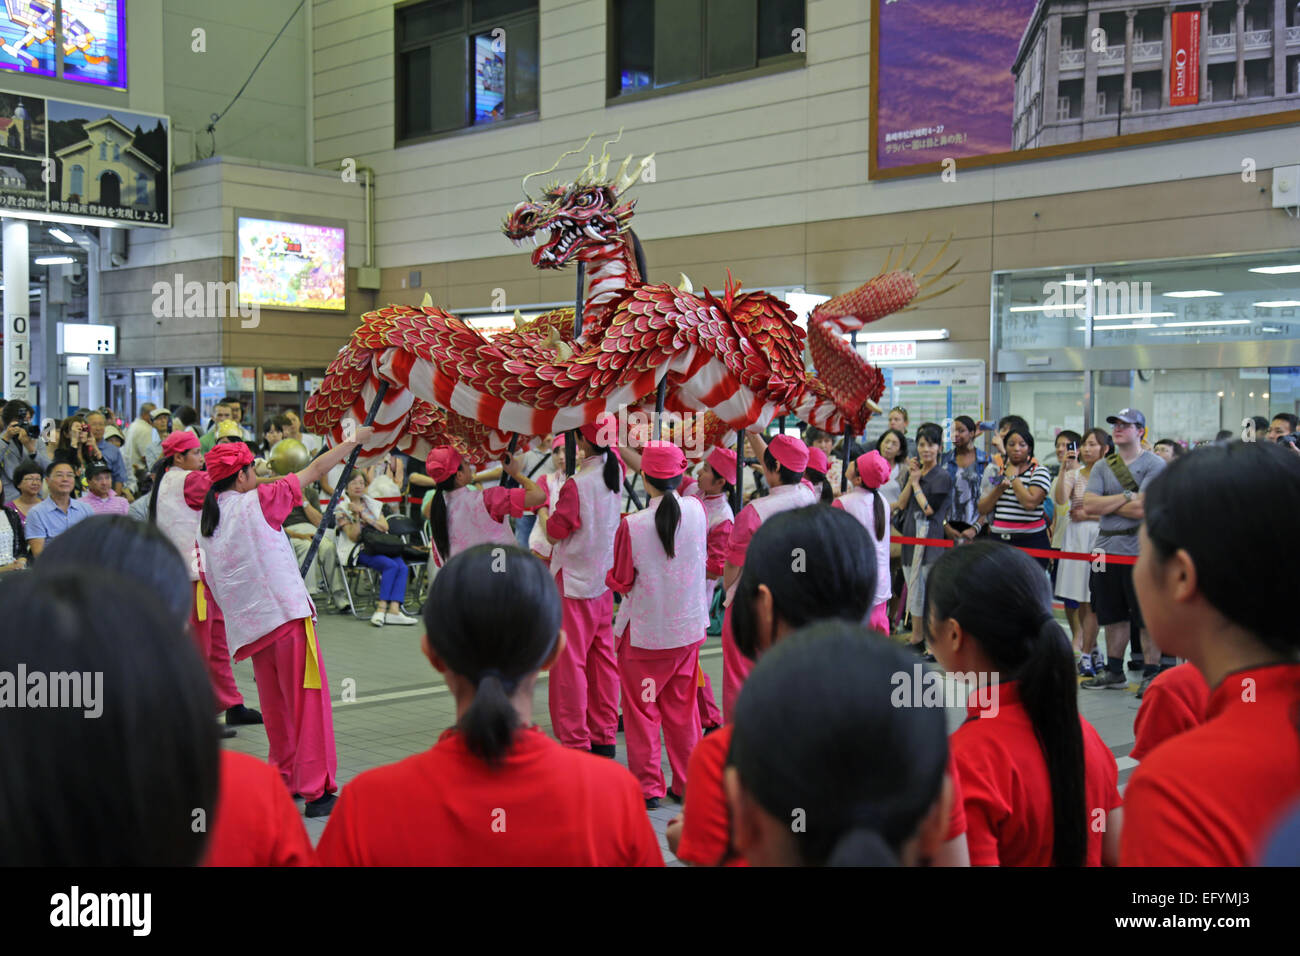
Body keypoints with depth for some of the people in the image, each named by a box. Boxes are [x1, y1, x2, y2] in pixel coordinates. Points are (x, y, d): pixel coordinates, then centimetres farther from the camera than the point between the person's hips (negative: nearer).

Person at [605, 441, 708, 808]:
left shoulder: (632, 525, -19)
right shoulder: (696, 510, -8)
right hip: (689, 628, 4)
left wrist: (610, 576, 13)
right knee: (682, 708, 17)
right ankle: (687, 783, 25)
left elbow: (621, 581, -10)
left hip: (644, 633, -4)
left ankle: (648, 787, 15)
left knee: (641, 710, 10)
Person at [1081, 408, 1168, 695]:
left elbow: (1142, 509, -15)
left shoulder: (1154, 464, -4)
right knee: (1112, 614, 13)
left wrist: (1105, 505, -3)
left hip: (1140, 549, -6)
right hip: (1107, 548, 6)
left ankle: (1151, 674, 6)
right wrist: (1125, 497, -9)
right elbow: (1089, 505, 0)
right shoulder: (1102, 466, 13)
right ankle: (1114, 671, 24)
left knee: (1147, 617, -2)